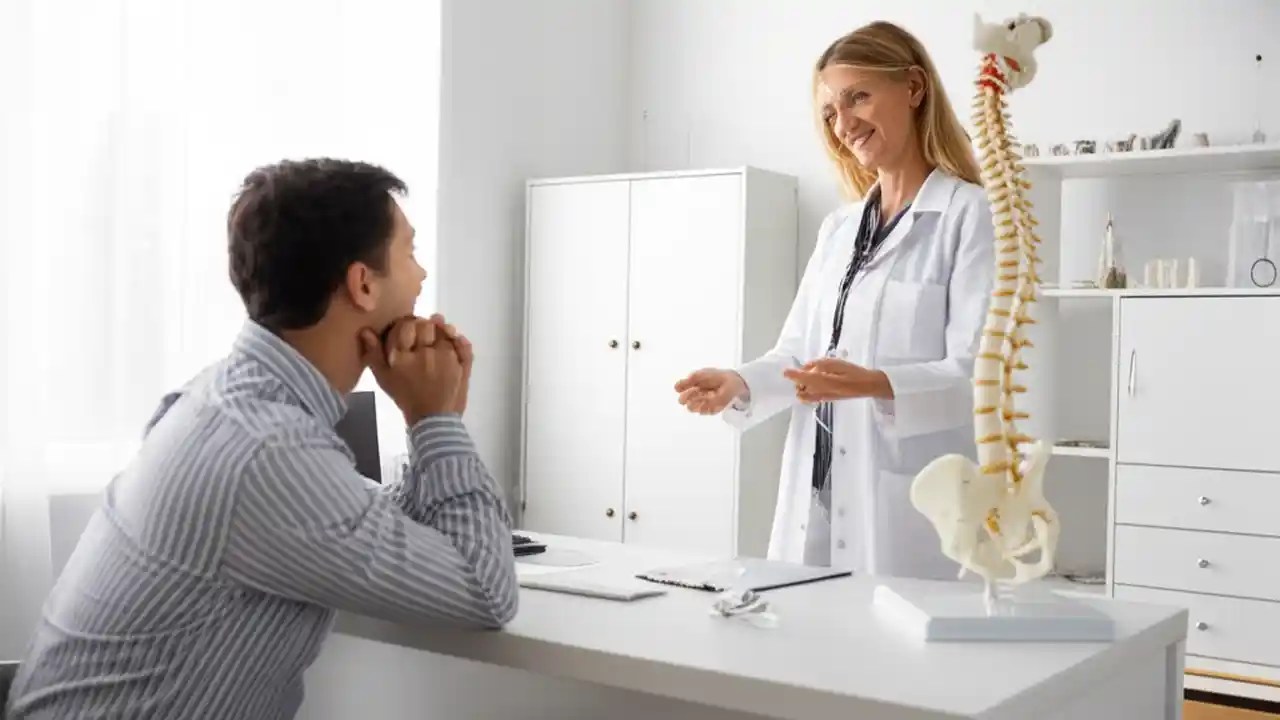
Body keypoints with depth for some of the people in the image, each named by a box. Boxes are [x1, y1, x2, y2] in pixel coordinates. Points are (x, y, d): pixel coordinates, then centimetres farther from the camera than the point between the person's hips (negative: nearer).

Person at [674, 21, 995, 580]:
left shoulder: (971, 214, -5)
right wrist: (739, 384, -6)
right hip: (815, 501, 6)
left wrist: (875, 384, -29)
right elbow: (796, 351, 13)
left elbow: (978, 374, -13)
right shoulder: (838, 227, 16)